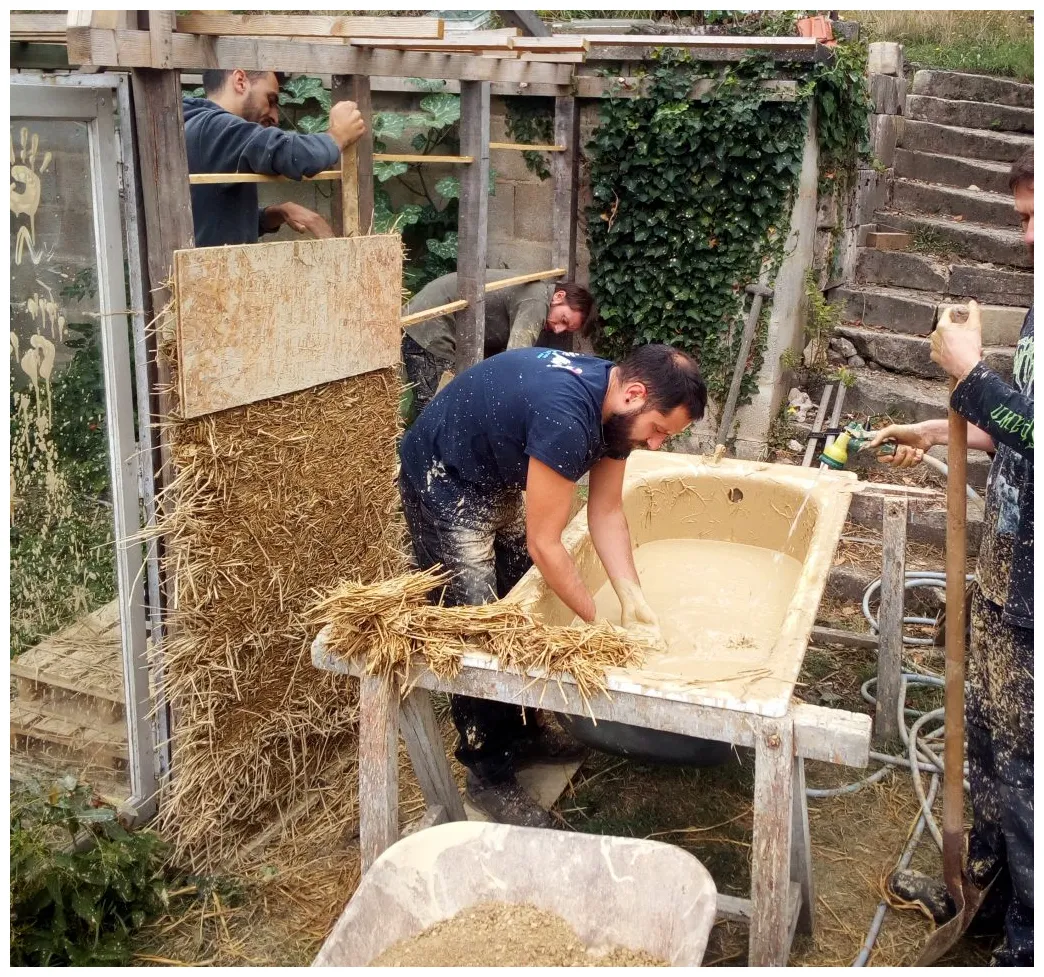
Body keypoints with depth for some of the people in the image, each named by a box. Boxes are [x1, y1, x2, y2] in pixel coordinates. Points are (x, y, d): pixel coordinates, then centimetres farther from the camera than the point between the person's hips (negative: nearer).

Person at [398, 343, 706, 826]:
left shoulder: (613, 403, -9)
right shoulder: (565, 415, -37)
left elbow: (606, 512, -3)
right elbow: (544, 545, -30)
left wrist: (633, 600, -13)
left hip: (498, 480, 9)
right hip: (444, 484, -9)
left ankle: (517, 730, 30)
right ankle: (488, 774, 7)